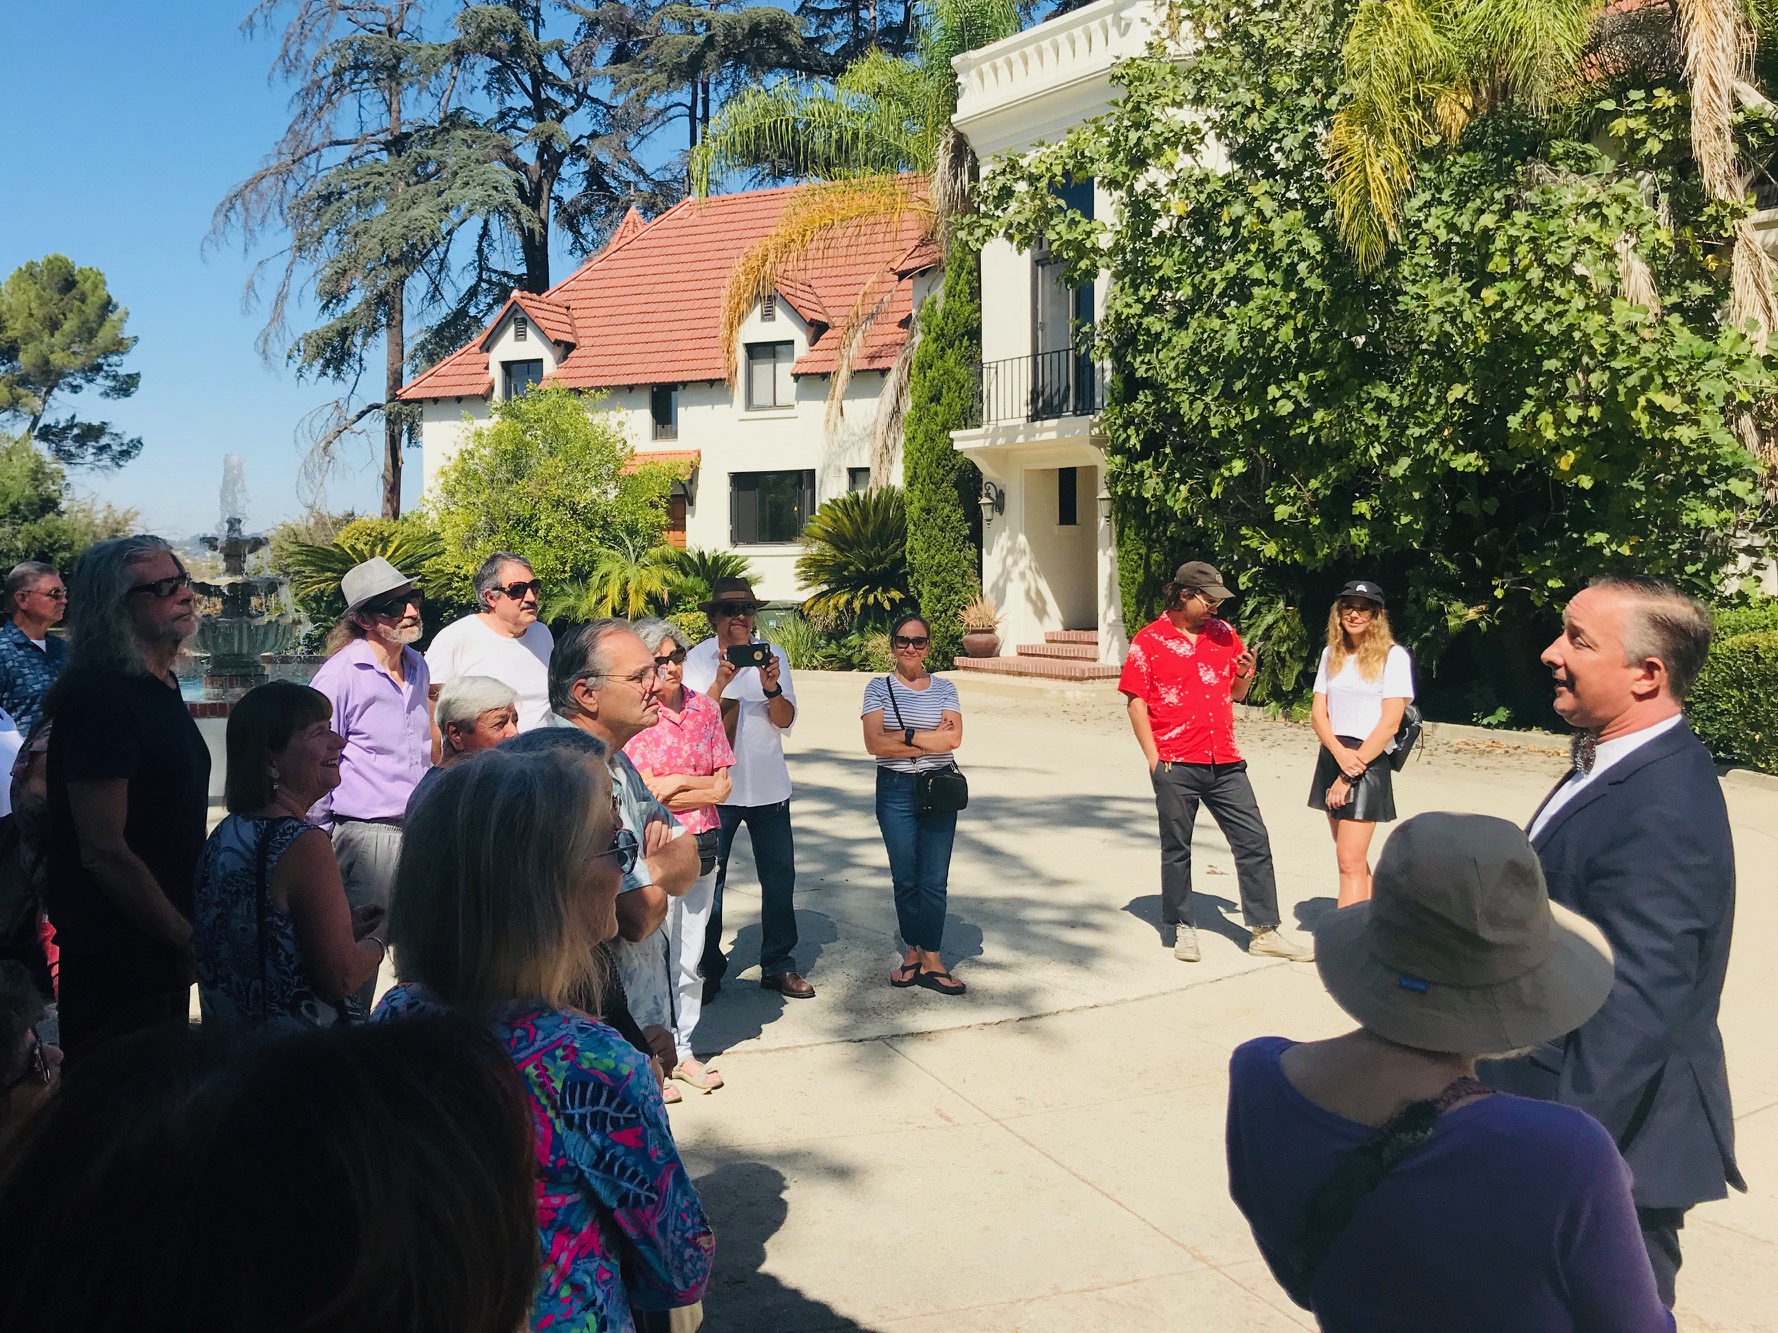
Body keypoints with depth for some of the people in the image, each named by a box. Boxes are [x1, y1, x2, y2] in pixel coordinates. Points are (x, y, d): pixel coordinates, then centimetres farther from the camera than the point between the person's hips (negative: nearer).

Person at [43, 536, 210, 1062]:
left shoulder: (160, 686, 10)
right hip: (118, 961, -9)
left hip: (163, 953, 9)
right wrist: (190, 940, -18)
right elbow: (103, 851, -24)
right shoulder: (99, 697, -20)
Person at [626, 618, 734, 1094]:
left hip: (701, 845, 5)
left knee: (690, 955, 14)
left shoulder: (704, 708, 5)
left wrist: (671, 785, -9)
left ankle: (682, 1050, 28)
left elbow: (722, 786, 3)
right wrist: (693, 781, -7)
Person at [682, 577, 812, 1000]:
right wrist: (720, 683, -24)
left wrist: (772, 689, -21)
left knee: (779, 877, 7)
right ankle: (707, 969, 15)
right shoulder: (698, 659, -2)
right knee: (708, 878, 3)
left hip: (768, 786, 2)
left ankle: (778, 965, 19)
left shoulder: (774, 655, 3)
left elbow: (785, 719, -2)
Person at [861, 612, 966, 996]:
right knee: (905, 879, 6)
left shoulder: (944, 689, 6)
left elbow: (953, 738, -9)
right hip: (896, 791, -1)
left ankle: (930, 961, 6)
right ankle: (912, 953, 20)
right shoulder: (879, 687, 2)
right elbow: (874, 743, -11)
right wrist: (930, 740, -13)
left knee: (934, 880, 0)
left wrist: (904, 736, -15)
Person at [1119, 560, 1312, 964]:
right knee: (1176, 849, 6)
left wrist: (1246, 675, -3)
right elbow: (1137, 703, -3)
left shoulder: (1224, 634, 11)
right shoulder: (1149, 641, -2)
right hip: (1176, 766, -4)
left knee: (1254, 840, 2)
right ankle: (1182, 929, 19)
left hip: (1225, 763, 4)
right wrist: (1154, 759, -9)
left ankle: (1264, 931, 10)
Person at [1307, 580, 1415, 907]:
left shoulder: (1393, 656, -6)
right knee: (1352, 858, 12)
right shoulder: (1332, 654, 11)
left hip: (1369, 761, -6)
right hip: (1332, 757, 6)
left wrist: (1350, 774, -15)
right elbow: (1318, 713, 6)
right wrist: (1340, 754, -13)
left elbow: (1390, 723, -12)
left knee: (1350, 861, -12)